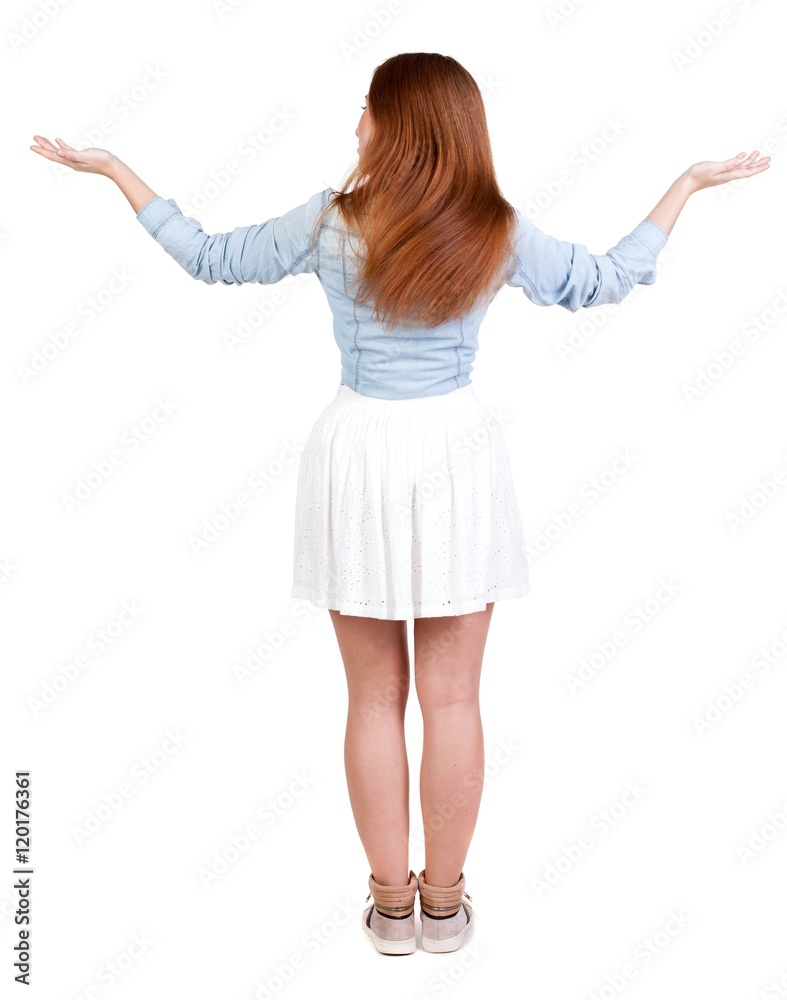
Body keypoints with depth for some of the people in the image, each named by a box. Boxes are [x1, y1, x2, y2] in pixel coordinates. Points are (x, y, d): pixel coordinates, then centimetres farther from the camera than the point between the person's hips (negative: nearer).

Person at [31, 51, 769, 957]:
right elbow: (607, 281, 11)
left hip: (358, 452, 0)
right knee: (451, 698, 10)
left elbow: (210, 258, 6)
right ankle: (445, 901, 23)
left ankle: (391, 900, 23)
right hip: (457, 454, 1)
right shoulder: (498, 233, -2)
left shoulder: (331, 224, -5)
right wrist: (688, 183, 23)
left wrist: (114, 170, 18)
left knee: (374, 697, 11)